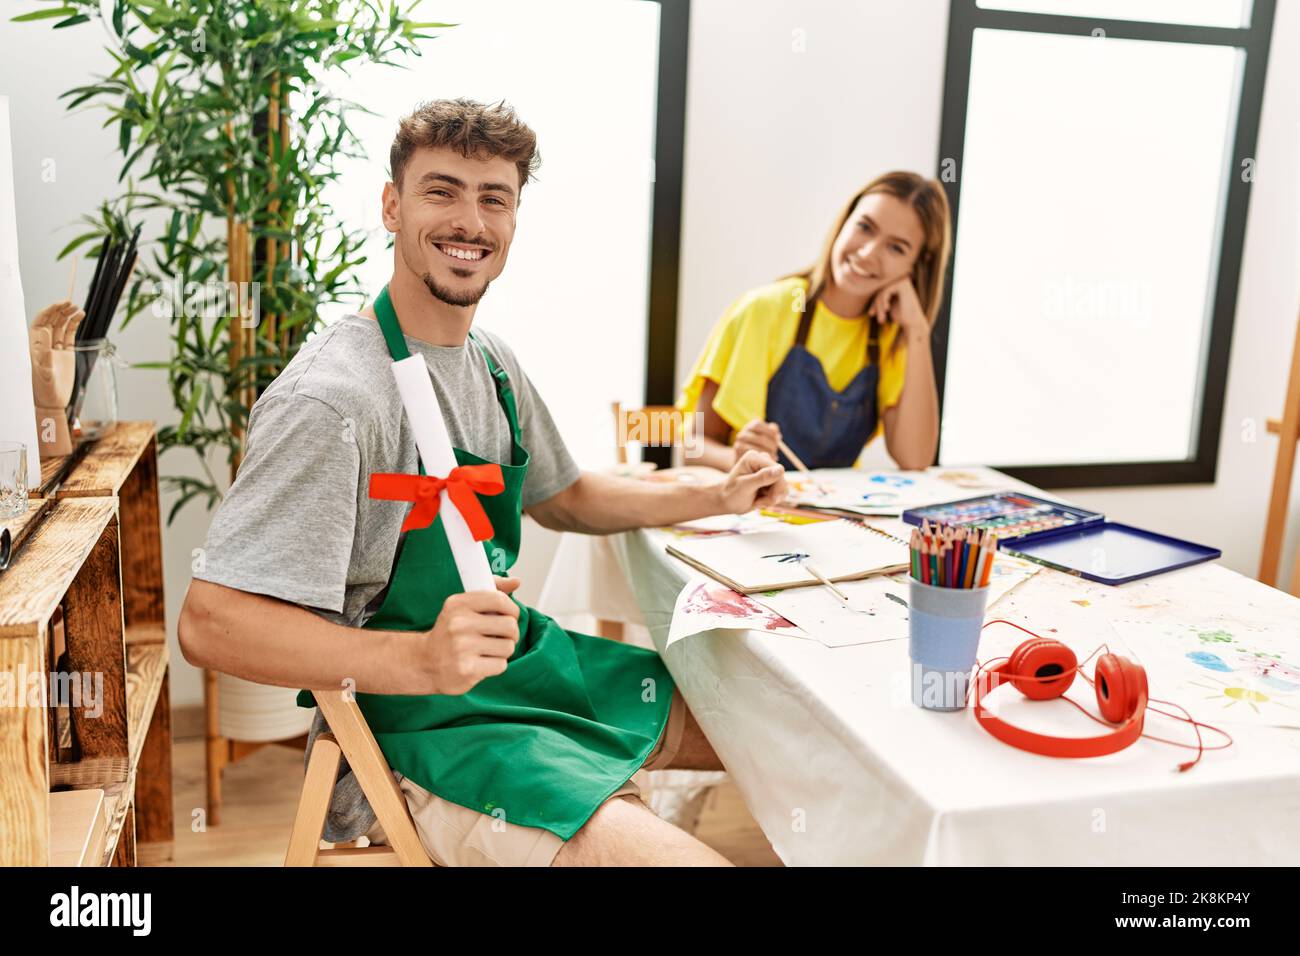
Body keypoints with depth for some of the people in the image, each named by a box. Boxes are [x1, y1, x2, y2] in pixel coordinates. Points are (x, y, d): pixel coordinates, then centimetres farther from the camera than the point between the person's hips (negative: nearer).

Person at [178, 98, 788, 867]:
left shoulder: (493, 364, 6)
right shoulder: (329, 399, -22)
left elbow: (563, 498, 22)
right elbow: (211, 625, -25)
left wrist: (714, 499, 12)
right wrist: (423, 660, -38)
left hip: (520, 657, 9)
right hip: (414, 722, -8)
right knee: (679, 856, -25)